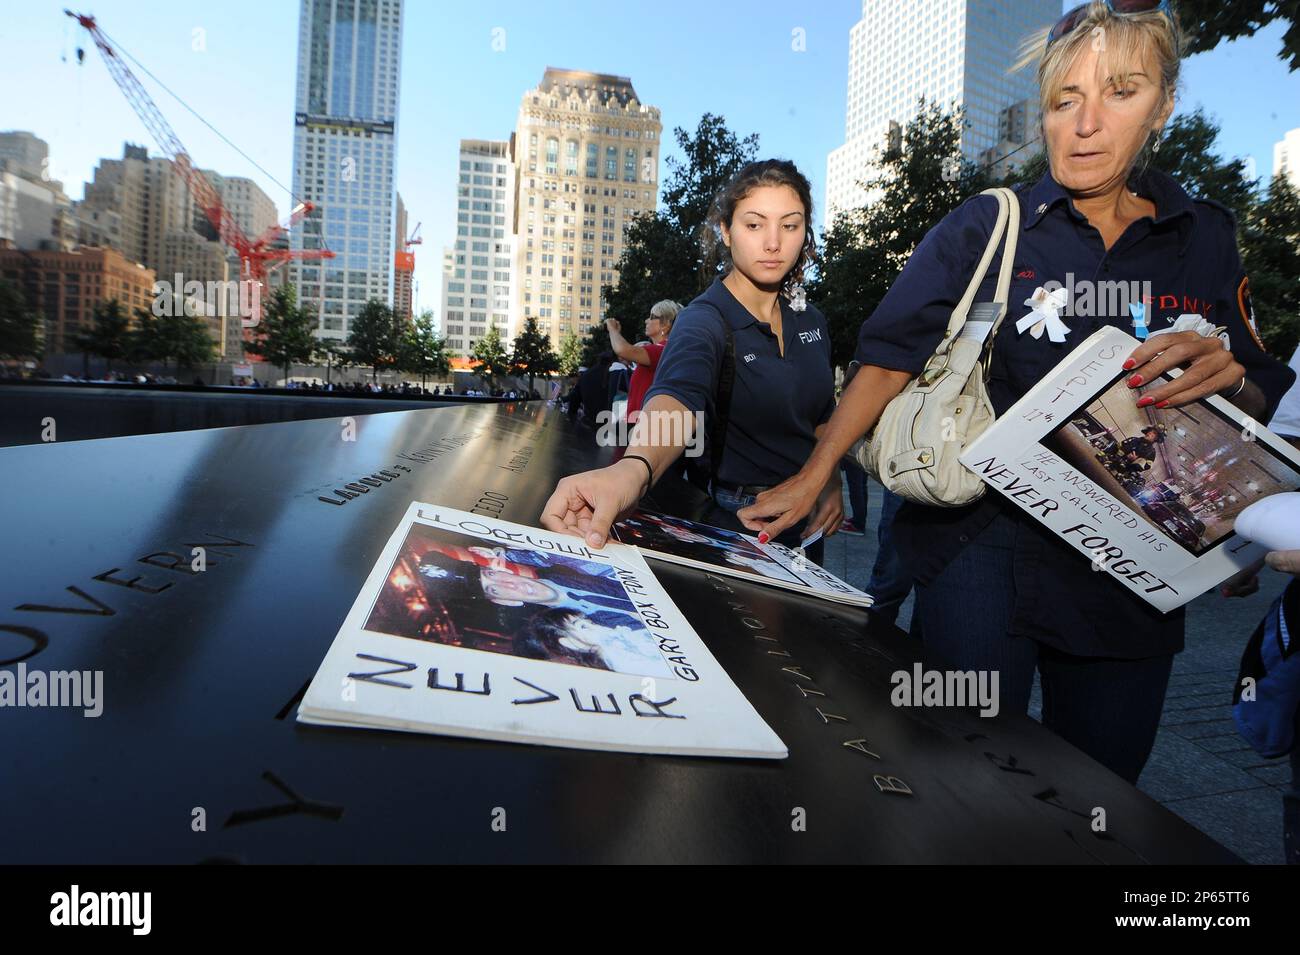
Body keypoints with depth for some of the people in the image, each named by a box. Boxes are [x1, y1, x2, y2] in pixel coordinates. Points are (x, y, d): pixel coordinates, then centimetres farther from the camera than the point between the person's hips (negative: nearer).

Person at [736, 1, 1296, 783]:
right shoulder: (987, 228, -2)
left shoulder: (1205, 237, 7)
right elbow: (891, 359, -7)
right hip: (985, 550, -3)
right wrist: (814, 476, -17)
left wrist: (1229, 375, -14)